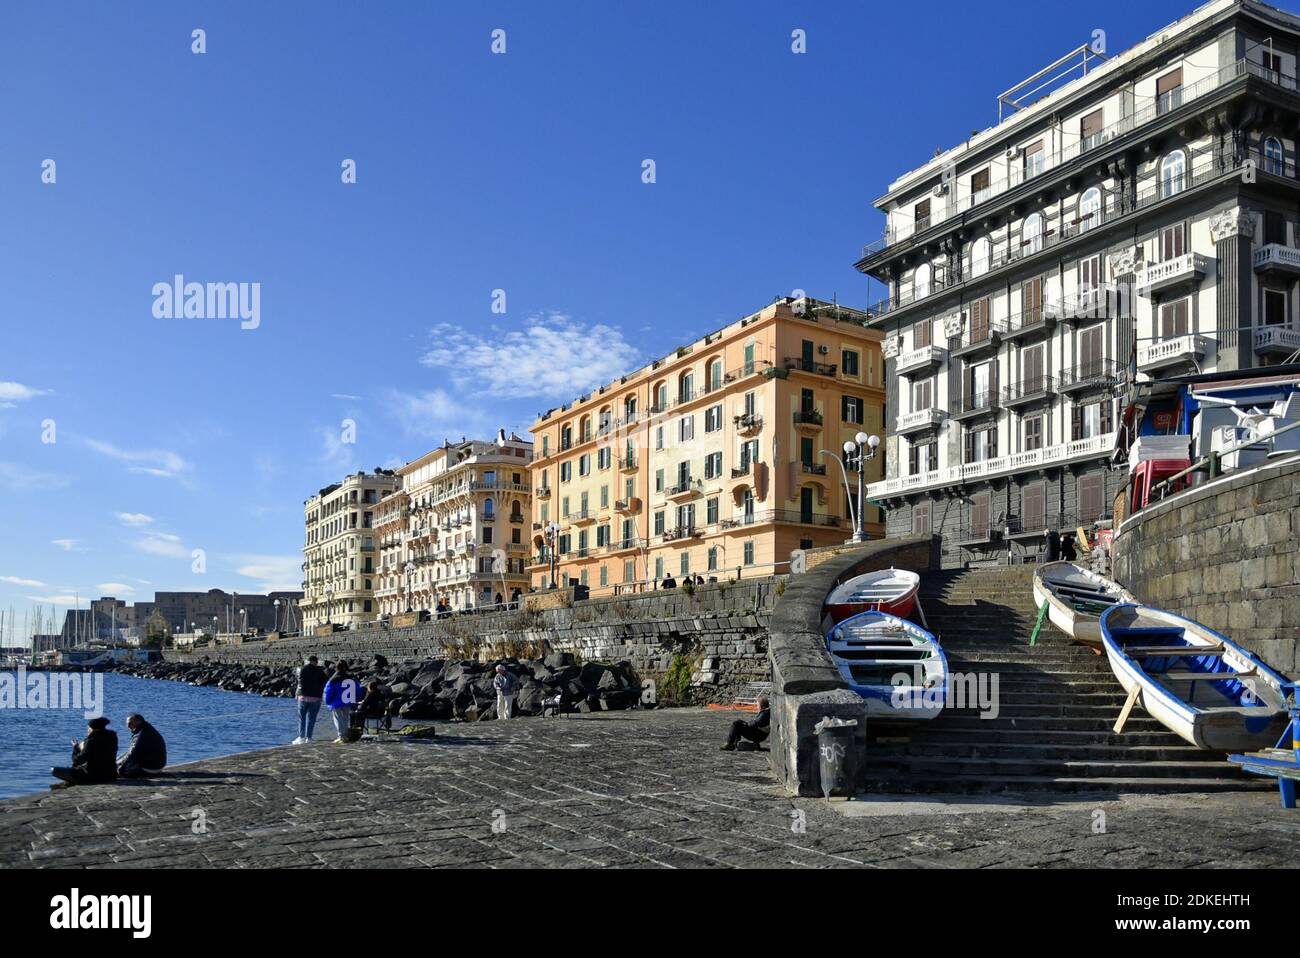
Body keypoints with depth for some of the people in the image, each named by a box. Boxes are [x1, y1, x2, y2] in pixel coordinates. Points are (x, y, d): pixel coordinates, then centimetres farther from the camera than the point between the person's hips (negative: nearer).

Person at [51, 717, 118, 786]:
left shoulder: (92, 740, -17)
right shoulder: (112, 736, 4)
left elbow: (77, 761, -14)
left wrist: (76, 748, 2)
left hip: (93, 777, -8)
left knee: (54, 770, -3)